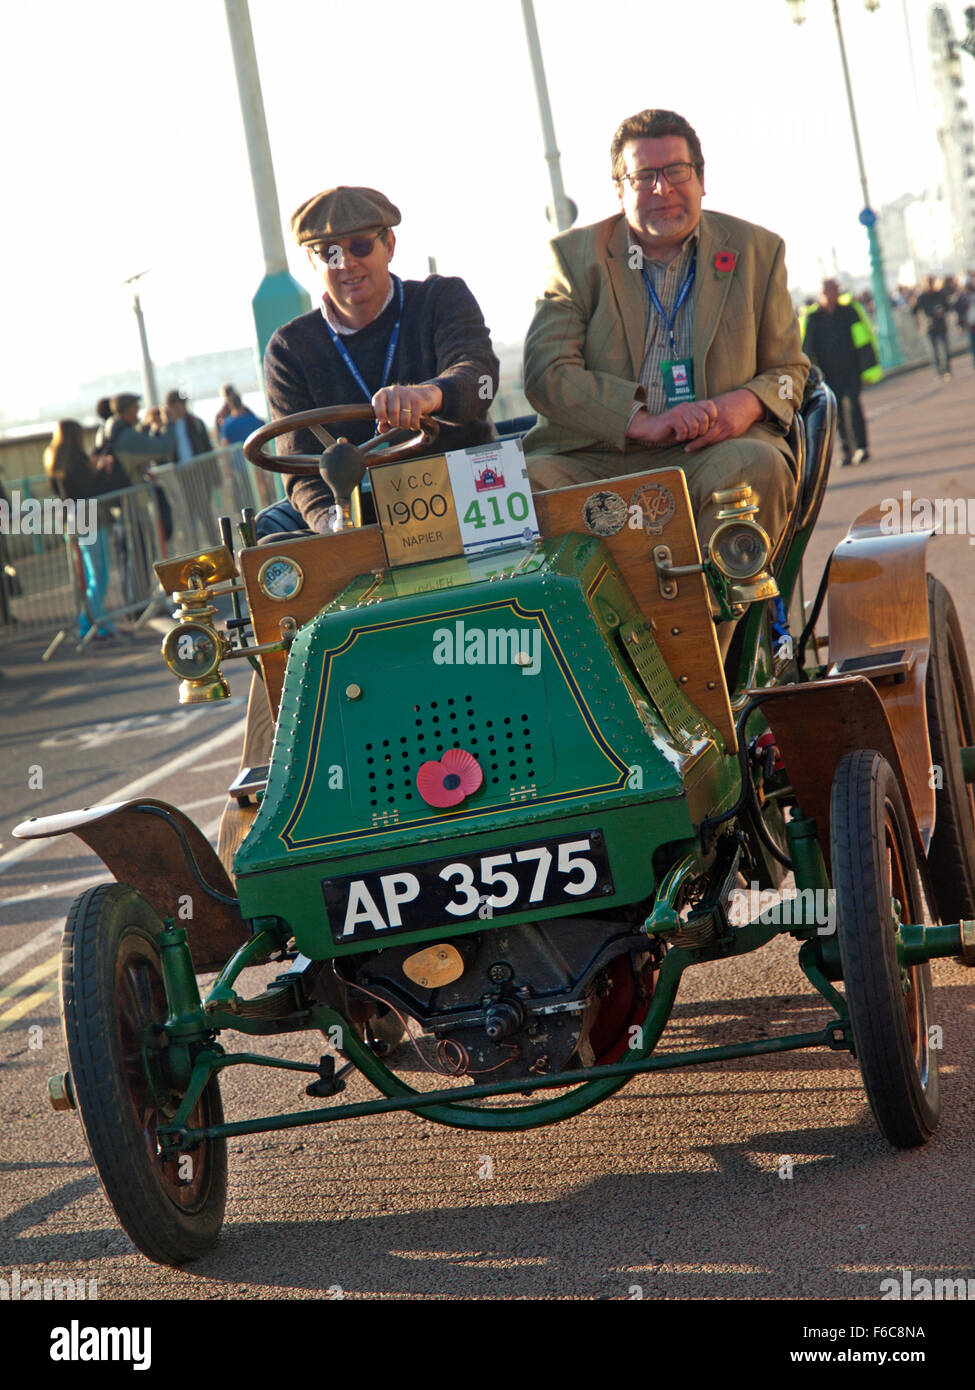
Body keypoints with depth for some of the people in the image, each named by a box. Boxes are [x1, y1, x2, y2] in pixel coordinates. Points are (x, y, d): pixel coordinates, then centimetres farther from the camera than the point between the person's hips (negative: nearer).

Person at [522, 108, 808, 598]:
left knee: (757, 466, -34)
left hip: (710, 453, 0)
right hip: (594, 459, 0)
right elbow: (546, 373, -1)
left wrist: (746, 403, -10)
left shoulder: (757, 250, 15)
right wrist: (645, 422, -16)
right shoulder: (575, 255, 11)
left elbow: (789, 369, 17)